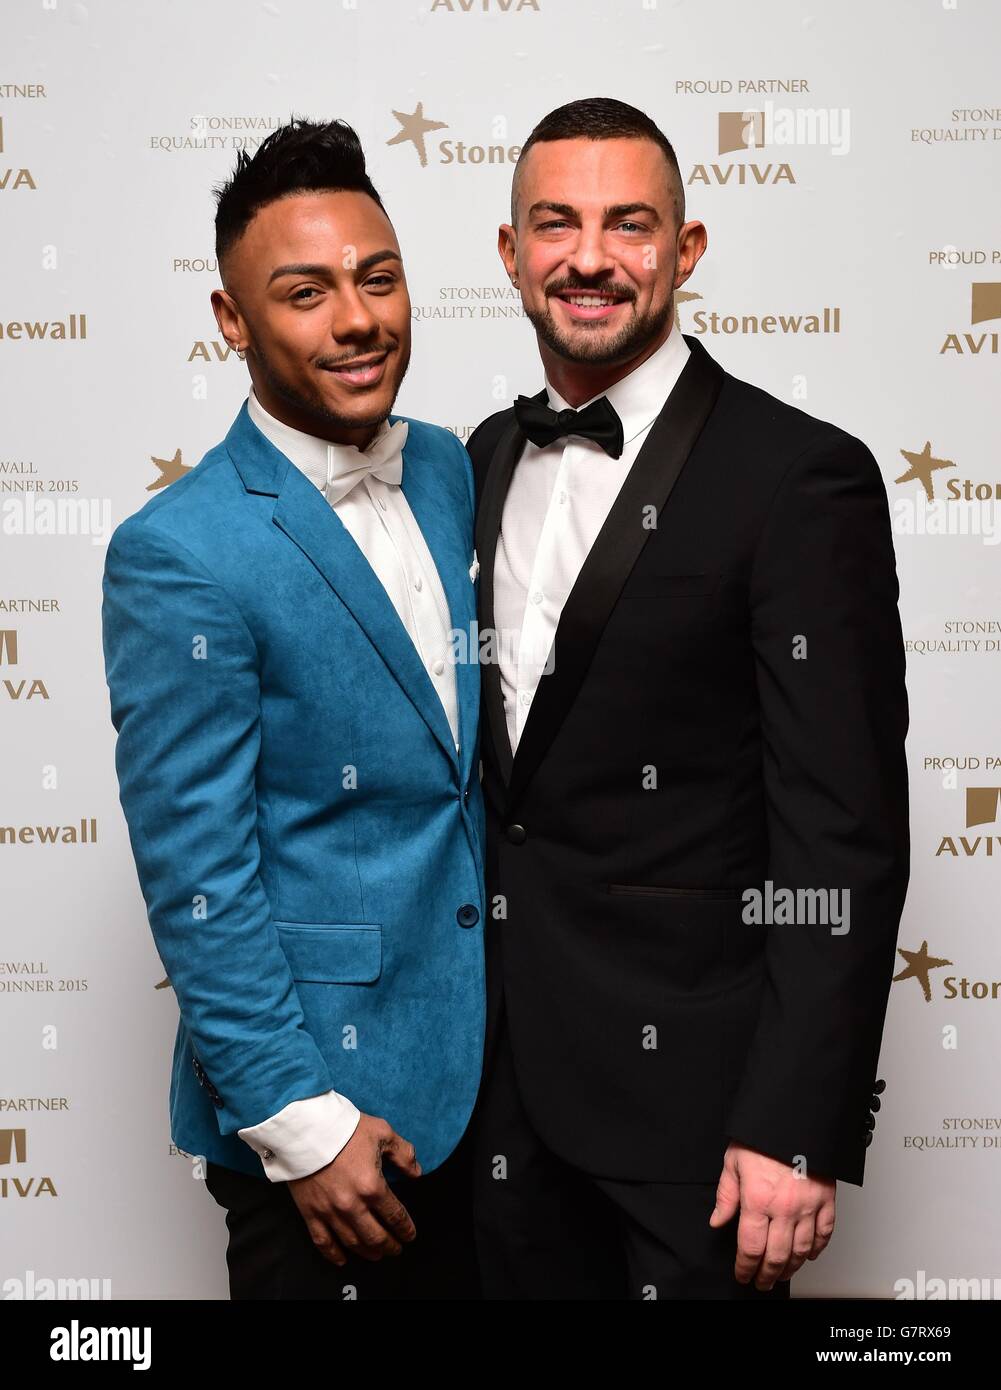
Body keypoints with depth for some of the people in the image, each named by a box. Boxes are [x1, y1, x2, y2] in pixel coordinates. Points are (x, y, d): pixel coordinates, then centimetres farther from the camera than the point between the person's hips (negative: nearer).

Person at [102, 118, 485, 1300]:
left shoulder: (451, 473, 3)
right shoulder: (178, 556, -18)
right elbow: (193, 878, -17)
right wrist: (299, 1119, -15)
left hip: (479, 1065, 7)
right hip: (318, 1093, -6)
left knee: (475, 1279, 20)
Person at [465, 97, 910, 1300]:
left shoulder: (801, 476, -14)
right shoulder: (487, 460, 7)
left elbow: (845, 831, -16)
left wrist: (799, 1129, -18)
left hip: (686, 1070, -6)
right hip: (508, 1065, 6)